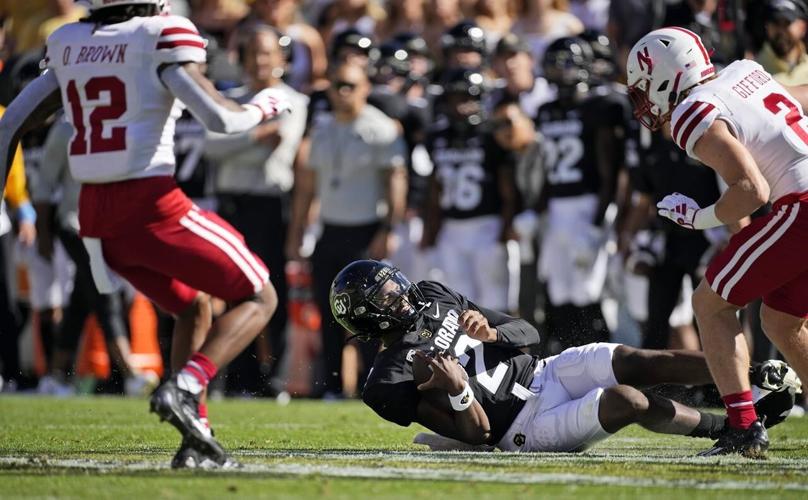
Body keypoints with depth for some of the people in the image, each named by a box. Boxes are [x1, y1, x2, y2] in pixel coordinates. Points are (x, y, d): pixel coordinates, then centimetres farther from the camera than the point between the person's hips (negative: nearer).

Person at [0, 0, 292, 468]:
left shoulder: (69, 44, 12)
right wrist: (264, 106, 6)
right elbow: (221, 118, -15)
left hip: (95, 213, 7)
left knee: (192, 309, 27)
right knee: (259, 299, 7)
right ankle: (185, 389, -15)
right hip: (152, 206, -7)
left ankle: (195, 438, 18)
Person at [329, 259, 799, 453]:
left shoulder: (432, 298, 9)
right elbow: (477, 435, -12)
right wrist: (459, 392, -30)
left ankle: (761, 374, -17)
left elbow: (528, 333, 10)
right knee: (627, 400, -28)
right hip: (528, 428, -7)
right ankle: (733, 425, -13)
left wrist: (488, 332, -11)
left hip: (545, 372, 7)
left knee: (641, 362, -17)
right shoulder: (392, 381, -11)